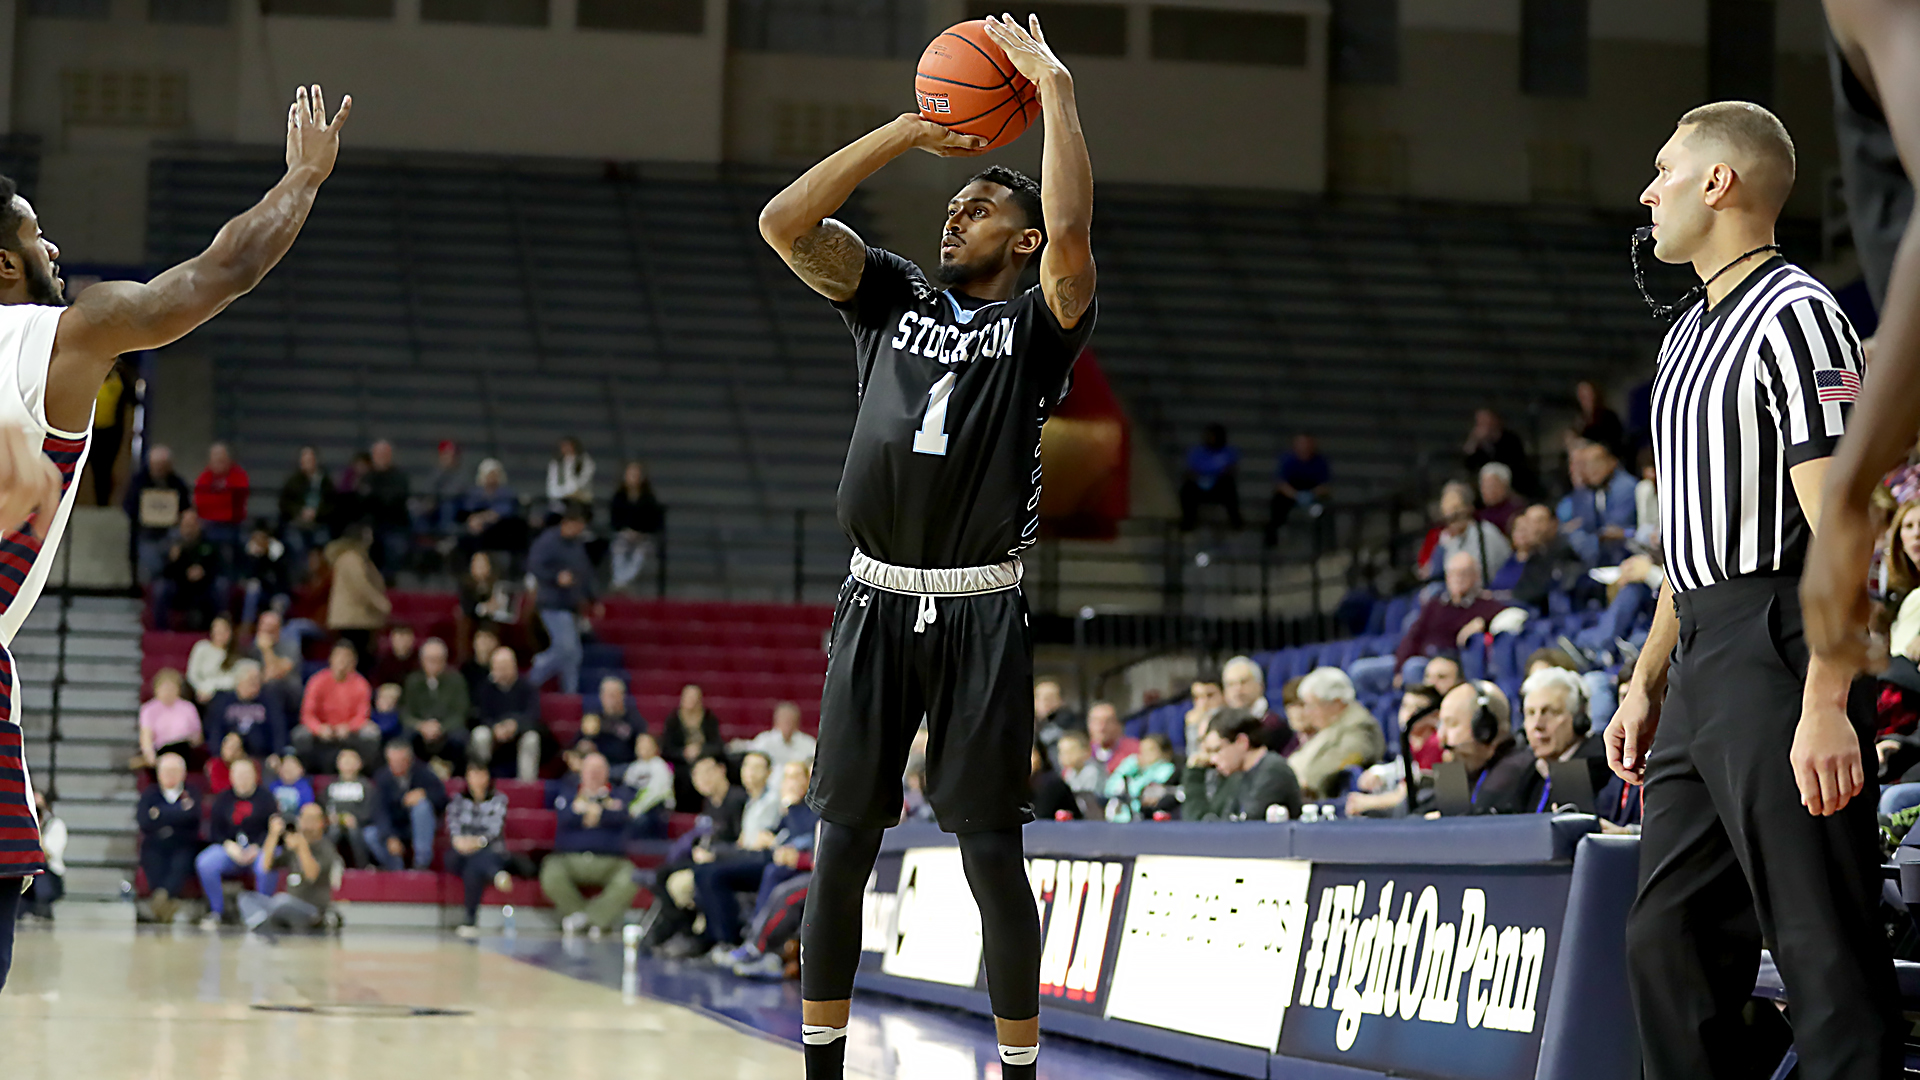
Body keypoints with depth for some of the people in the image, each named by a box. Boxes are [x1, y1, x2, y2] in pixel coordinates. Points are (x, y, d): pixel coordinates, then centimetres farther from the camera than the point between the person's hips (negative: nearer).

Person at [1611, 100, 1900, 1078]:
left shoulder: (1796, 315, -9)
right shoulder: (1687, 336, 21)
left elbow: (1840, 528, -17)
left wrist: (1825, 704, -24)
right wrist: (1646, 686, 22)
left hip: (1778, 656, -10)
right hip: (1699, 668, 10)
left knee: (1826, 952, -9)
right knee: (1669, 940, 10)